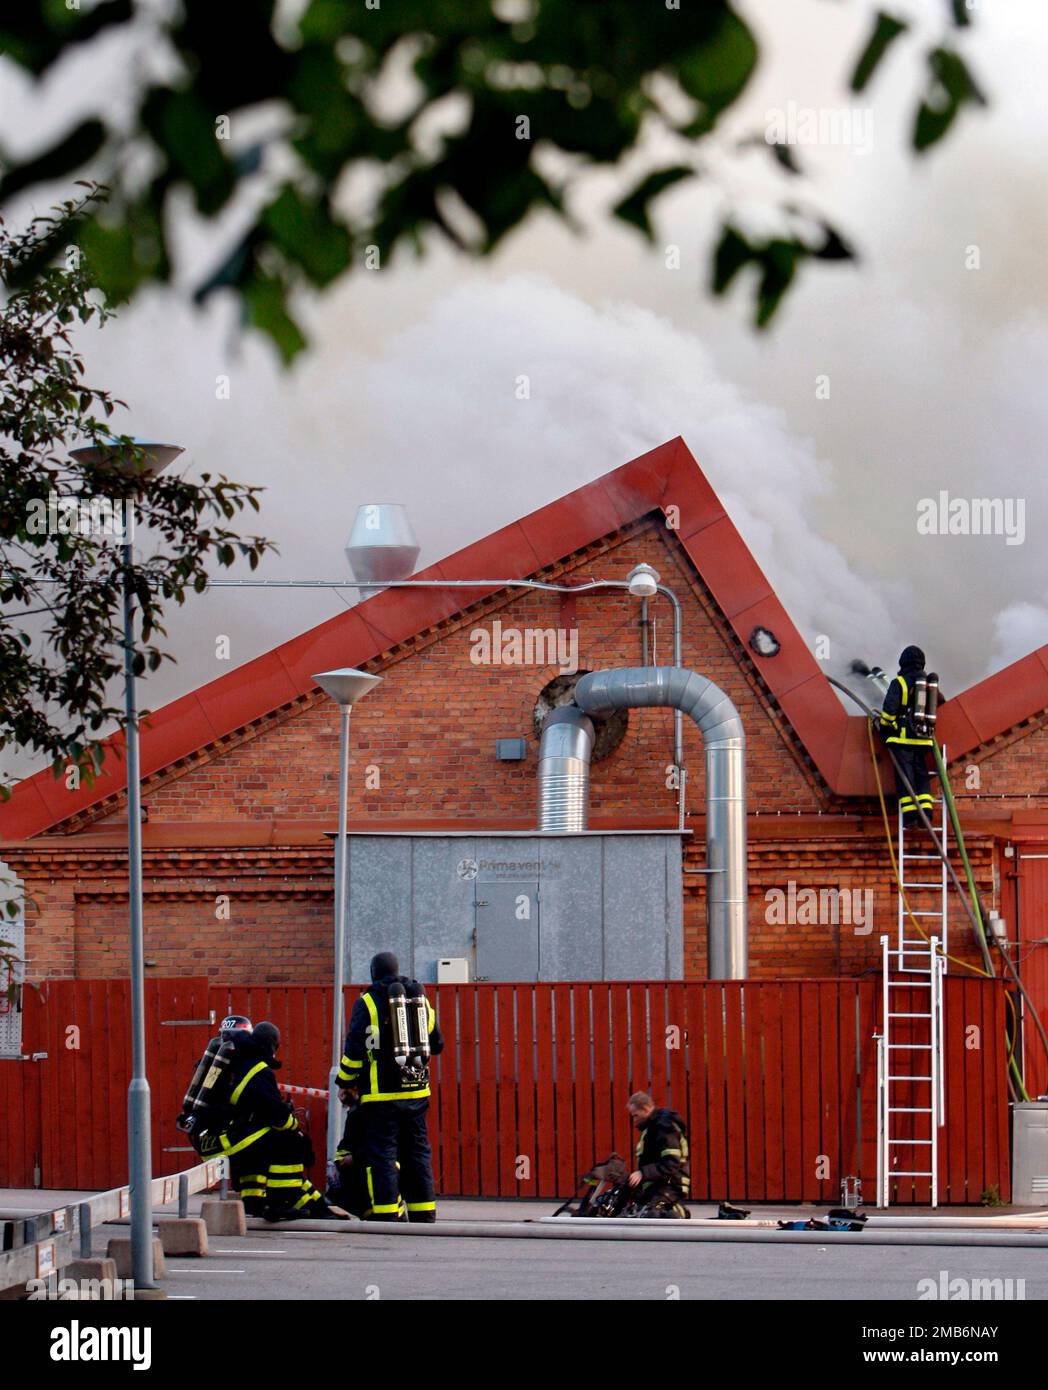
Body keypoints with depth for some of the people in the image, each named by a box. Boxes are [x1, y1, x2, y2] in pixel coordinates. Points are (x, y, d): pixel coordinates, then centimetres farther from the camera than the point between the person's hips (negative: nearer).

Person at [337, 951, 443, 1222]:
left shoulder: (367, 1003, -4)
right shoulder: (421, 999, 11)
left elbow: (355, 1049, -9)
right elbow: (436, 1045, 18)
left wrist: (345, 1082, 4)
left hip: (381, 1094, -5)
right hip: (416, 1091, 5)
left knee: (381, 1153, -3)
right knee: (417, 1152, 11)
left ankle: (386, 1215, -9)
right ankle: (424, 1214, 11)